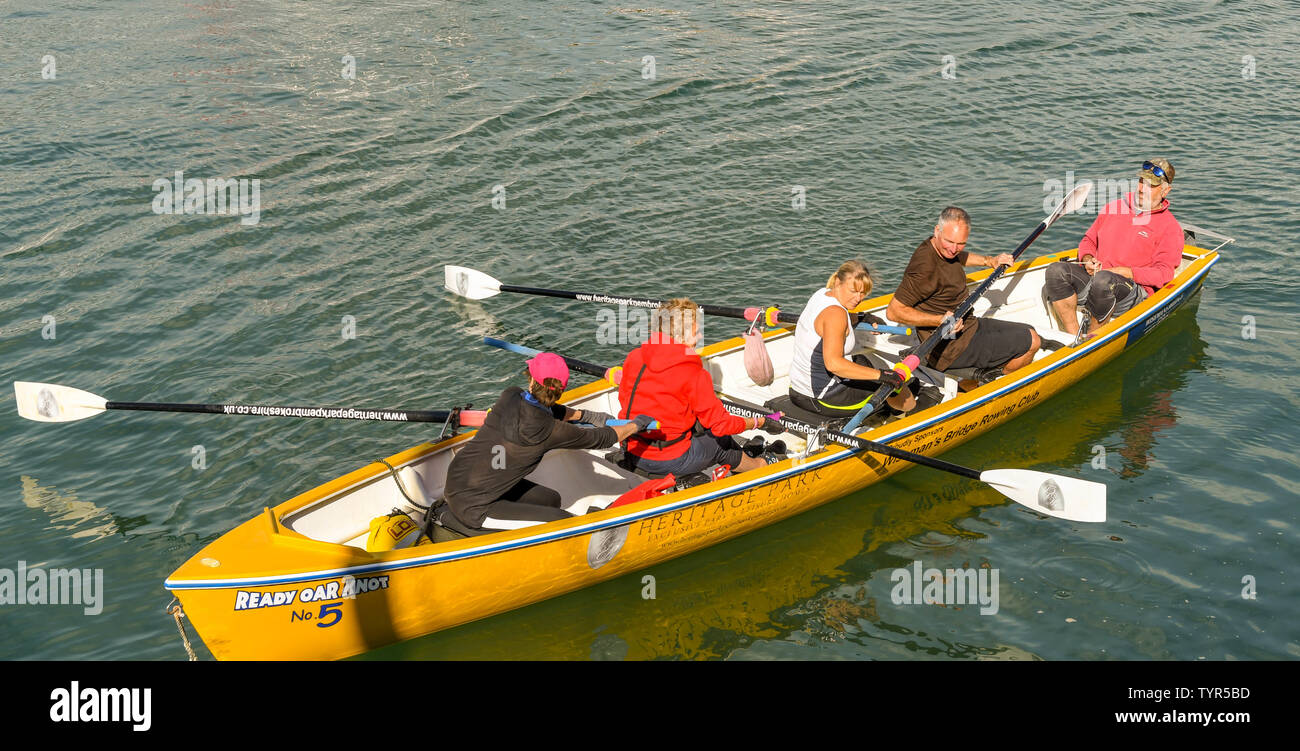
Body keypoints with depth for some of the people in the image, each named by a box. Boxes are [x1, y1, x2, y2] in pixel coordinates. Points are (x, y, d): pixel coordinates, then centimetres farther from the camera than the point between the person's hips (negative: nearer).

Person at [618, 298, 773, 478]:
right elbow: (720, 424, -12)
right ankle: (757, 466, 47)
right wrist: (758, 422, 5)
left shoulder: (633, 358, -3)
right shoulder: (694, 375, -18)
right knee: (720, 439, 22)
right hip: (671, 462, -6)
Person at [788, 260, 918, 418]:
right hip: (825, 401, -10)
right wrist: (880, 374, -35)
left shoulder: (823, 293, 3)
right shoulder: (835, 313, -27)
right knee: (890, 382, 11)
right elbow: (833, 363, -37)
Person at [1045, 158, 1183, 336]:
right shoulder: (1114, 207, 19)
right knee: (1055, 271, -24)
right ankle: (1073, 336, -25)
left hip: (1134, 291, -5)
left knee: (1103, 279, -40)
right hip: (1094, 277, 5)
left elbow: (1163, 273, -6)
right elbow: (1089, 240, 27)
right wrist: (1087, 259, 3)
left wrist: (1124, 272, -16)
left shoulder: (1170, 226, 4)